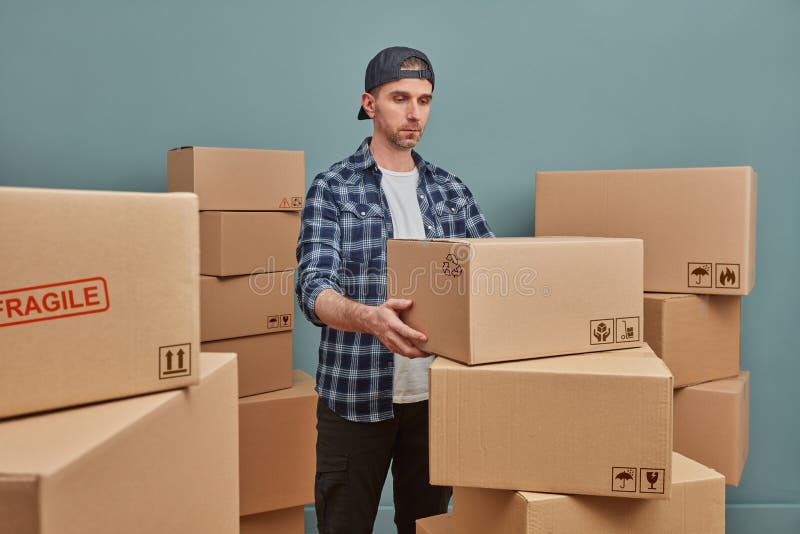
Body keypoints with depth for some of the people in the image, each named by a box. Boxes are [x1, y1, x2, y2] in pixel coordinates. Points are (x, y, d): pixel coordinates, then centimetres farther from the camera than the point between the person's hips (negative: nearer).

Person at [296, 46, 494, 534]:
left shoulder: (452, 191, 9)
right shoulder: (333, 188, -4)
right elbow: (314, 288, -15)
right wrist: (370, 318, -36)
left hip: (436, 395, 4)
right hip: (356, 399, -3)